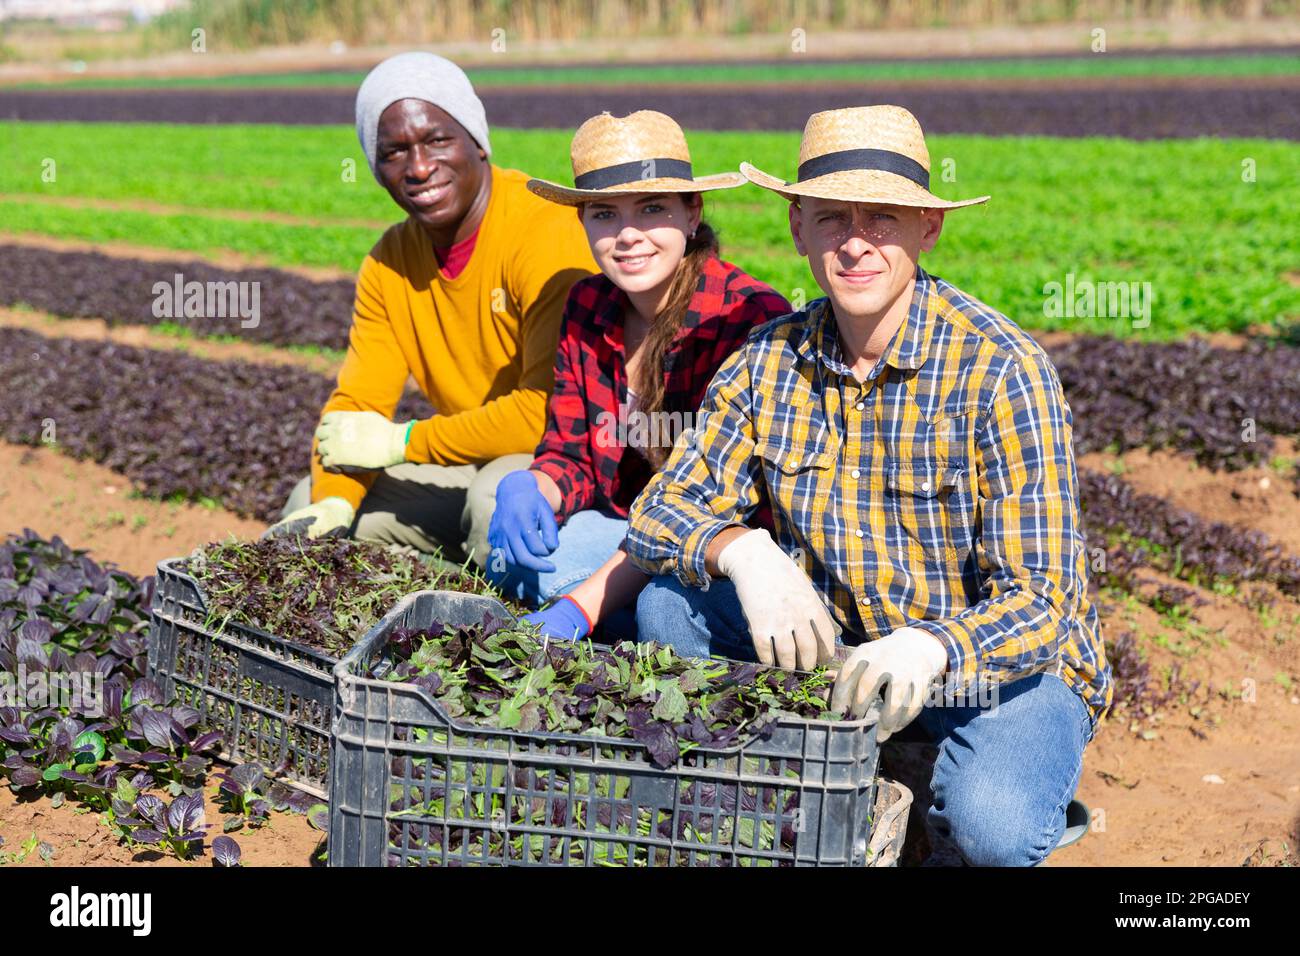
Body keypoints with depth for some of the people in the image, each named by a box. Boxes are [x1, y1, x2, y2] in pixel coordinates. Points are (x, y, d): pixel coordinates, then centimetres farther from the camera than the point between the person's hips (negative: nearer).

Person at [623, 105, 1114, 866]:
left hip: (1009, 660, -4)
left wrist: (931, 651, -46)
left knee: (991, 827, -32)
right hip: (839, 646, 4)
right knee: (670, 604, -14)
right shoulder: (772, 360, -5)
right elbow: (663, 511, -5)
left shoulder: (1002, 372, -21)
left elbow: (1038, 601, -24)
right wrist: (744, 552, -29)